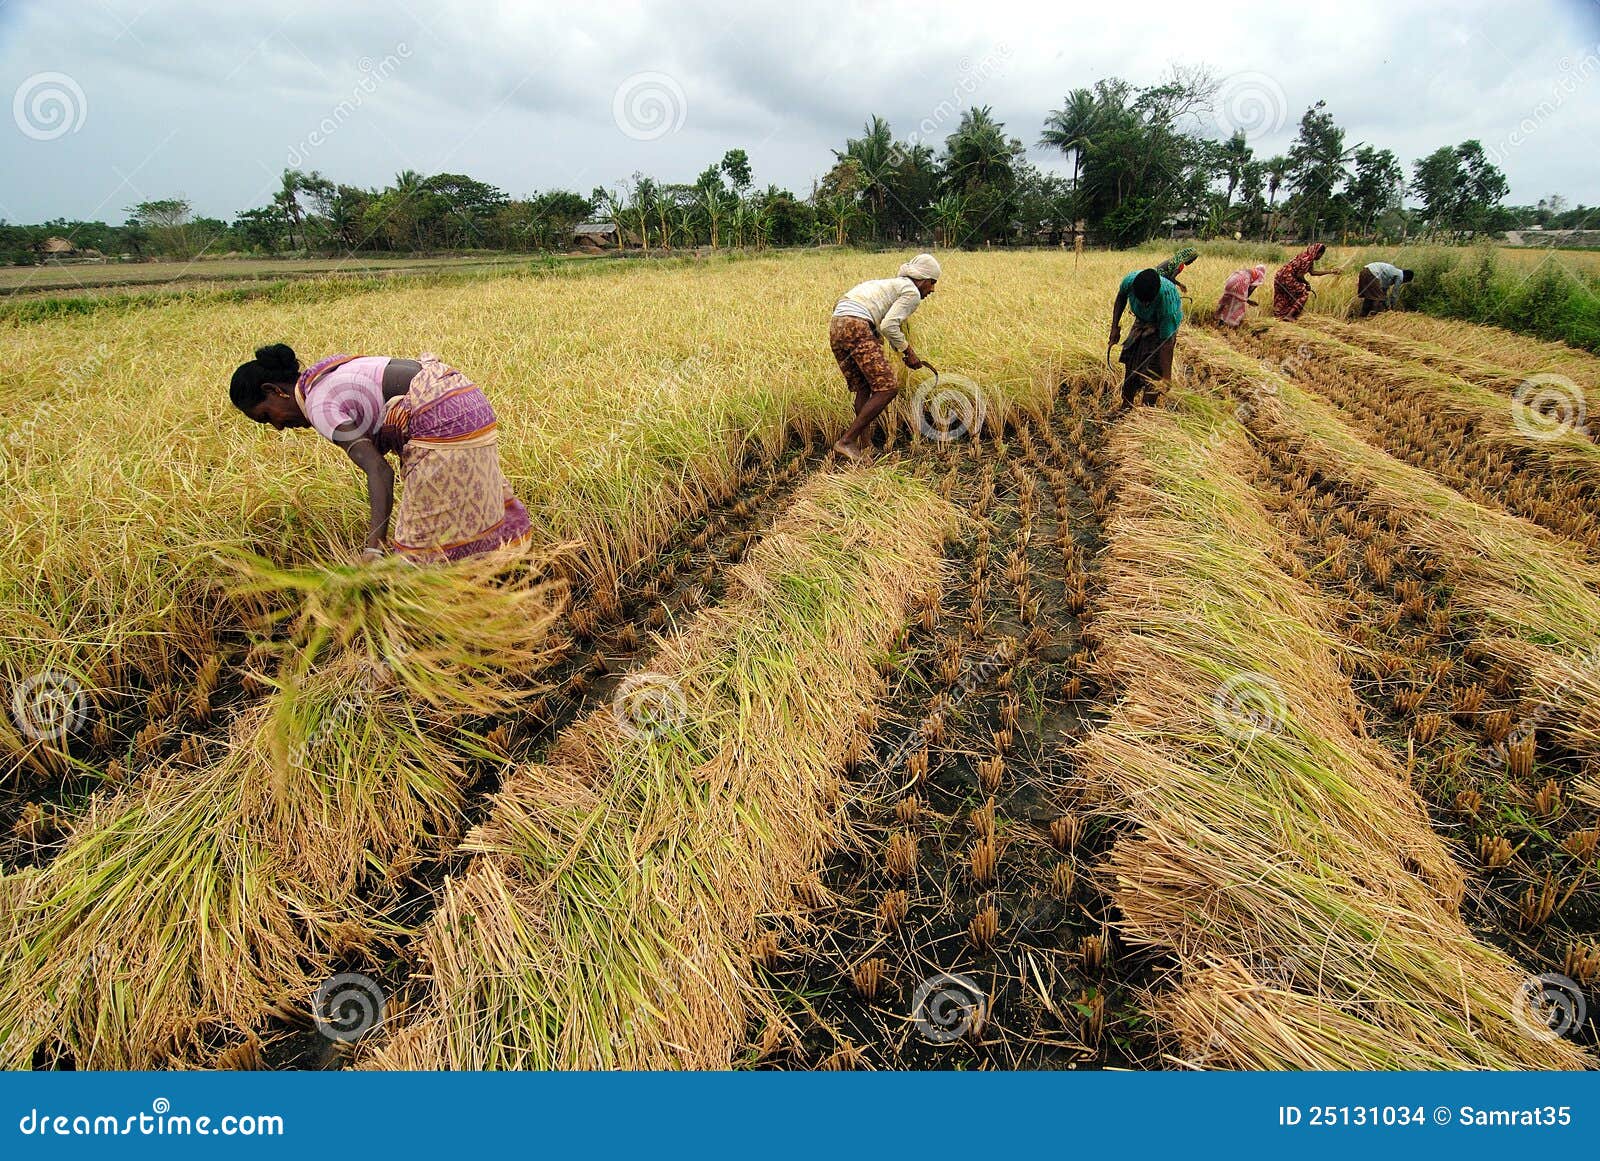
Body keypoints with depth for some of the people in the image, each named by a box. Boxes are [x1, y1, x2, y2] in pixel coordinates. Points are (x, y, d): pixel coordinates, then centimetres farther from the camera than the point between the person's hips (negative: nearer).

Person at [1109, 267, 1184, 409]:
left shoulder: (1166, 298, -42)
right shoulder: (1130, 281, -33)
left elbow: (1166, 343, -37)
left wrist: (1167, 378, -36)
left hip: (1164, 321, -5)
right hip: (1142, 319, 5)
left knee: (1153, 368, -13)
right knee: (1131, 361, 9)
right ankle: (1126, 406, 23)